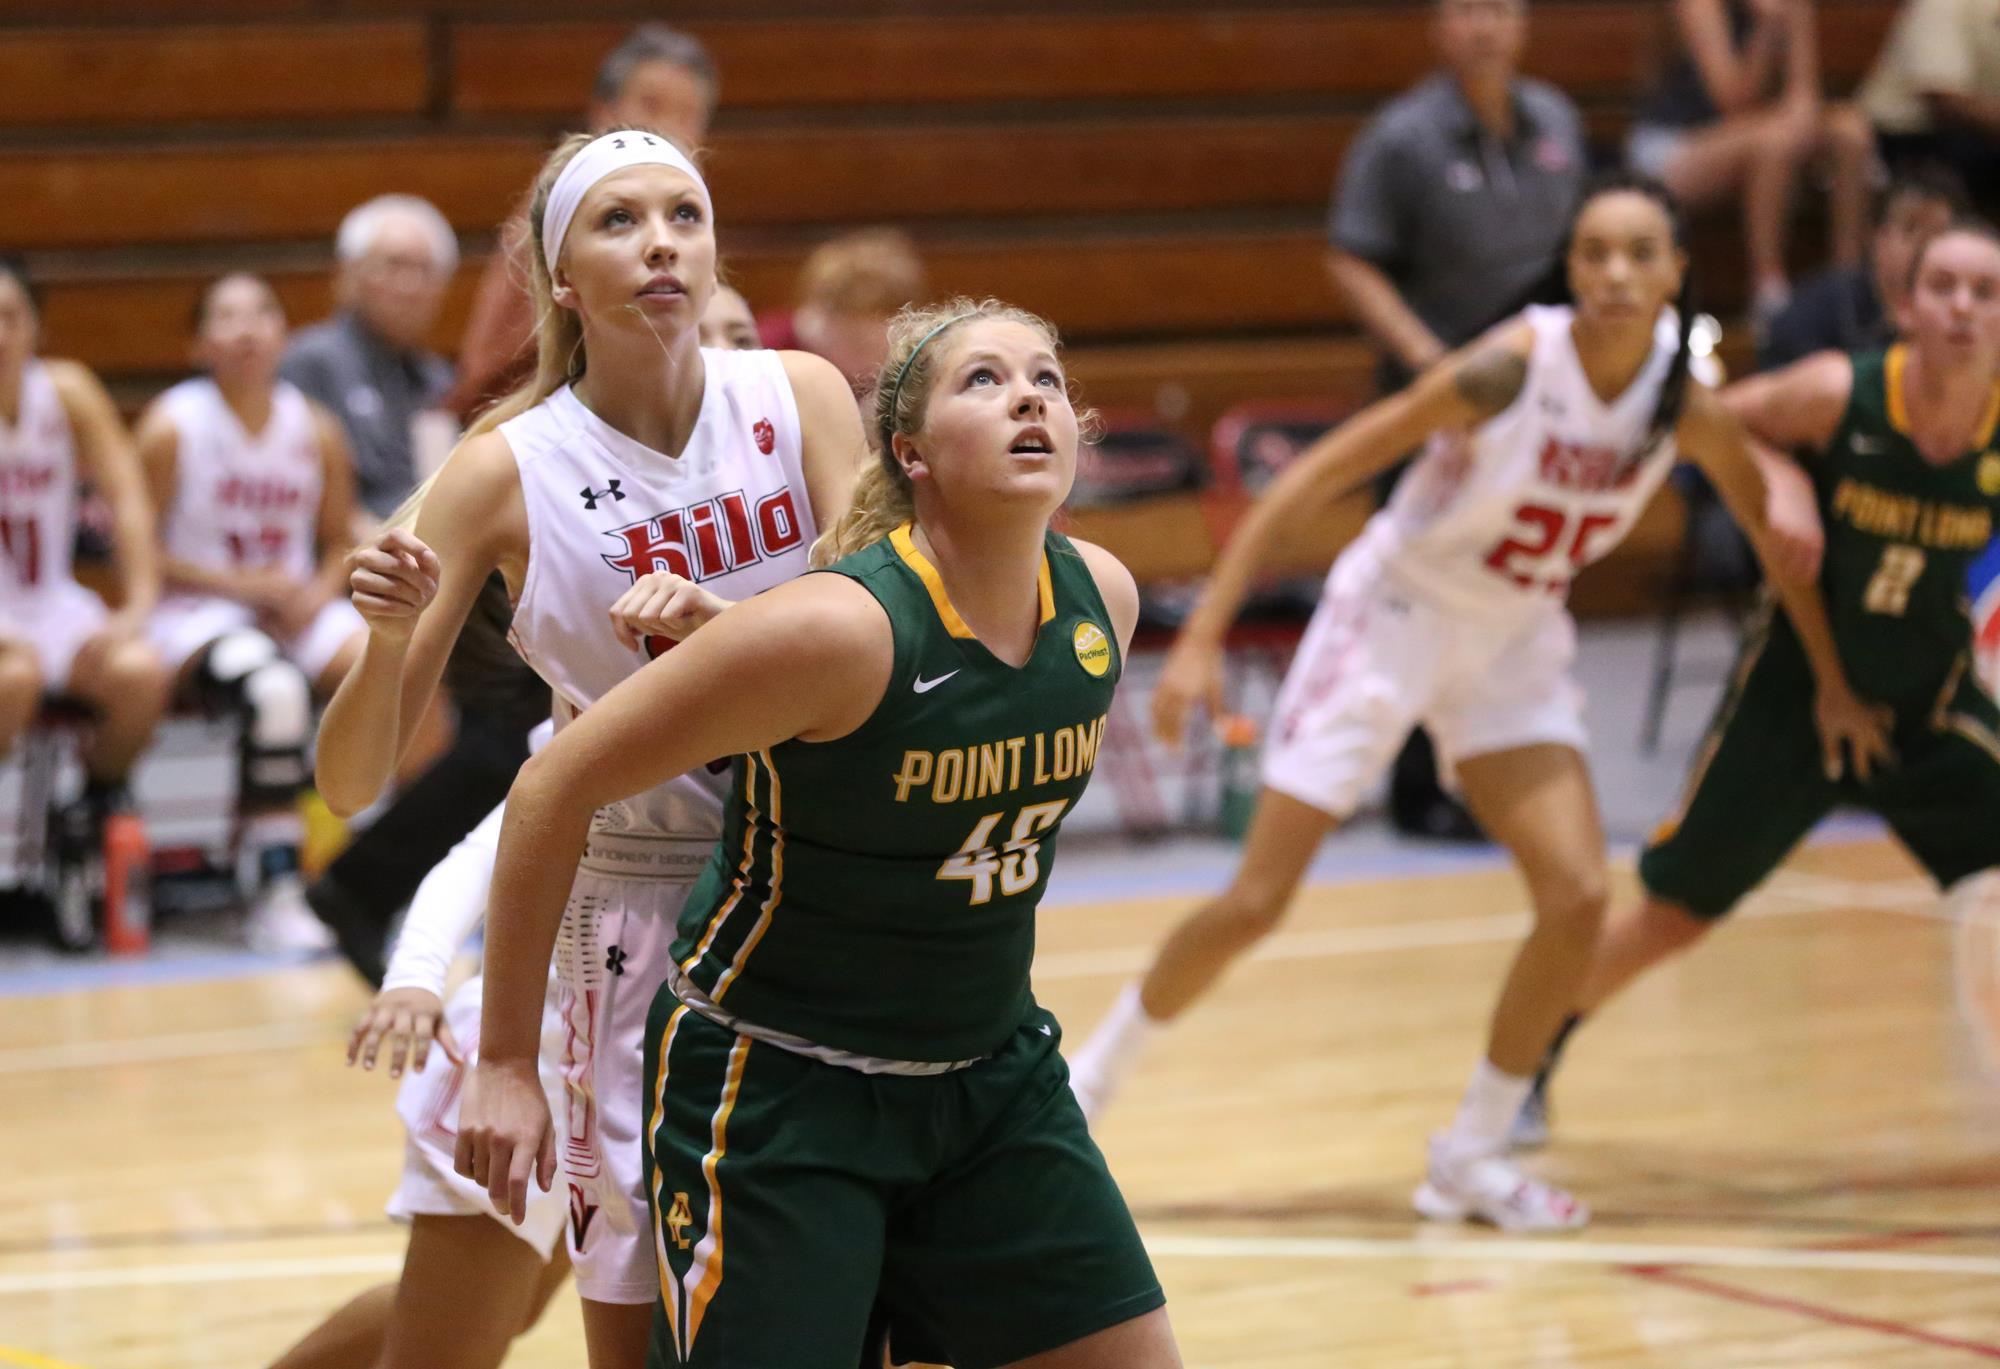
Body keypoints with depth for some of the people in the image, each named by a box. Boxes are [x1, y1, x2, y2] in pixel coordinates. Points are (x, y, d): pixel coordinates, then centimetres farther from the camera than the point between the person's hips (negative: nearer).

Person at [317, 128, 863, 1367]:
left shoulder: (800, 398, -3)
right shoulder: (510, 469, -9)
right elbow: (352, 783, -8)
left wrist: (717, 618, -30)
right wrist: (387, 636, -27)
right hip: (639, 905, -2)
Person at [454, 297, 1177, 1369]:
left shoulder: (1101, 599, -5)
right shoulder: (838, 629, -24)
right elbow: (555, 788, -17)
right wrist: (506, 1063, -14)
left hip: (994, 1071, 7)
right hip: (775, 1085, -6)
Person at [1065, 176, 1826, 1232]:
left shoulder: (1687, 406, -13)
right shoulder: (1511, 366, -27)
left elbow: (1774, 534, 6)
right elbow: (1313, 477, -23)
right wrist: (1203, 638, -25)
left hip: (1518, 643, 4)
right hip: (1396, 617, -4)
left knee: (1578, 896, -11)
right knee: (1255, 903, -5)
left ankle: (1471, 1156, 6)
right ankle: (1090, 1080, 17)